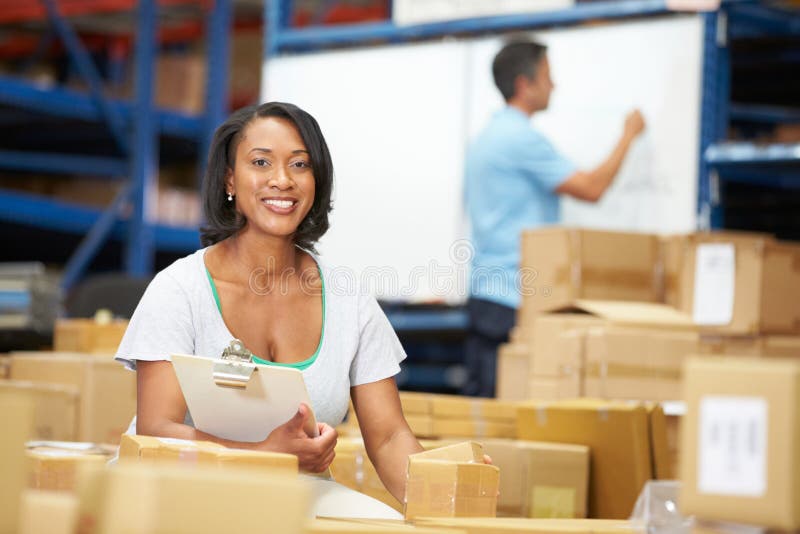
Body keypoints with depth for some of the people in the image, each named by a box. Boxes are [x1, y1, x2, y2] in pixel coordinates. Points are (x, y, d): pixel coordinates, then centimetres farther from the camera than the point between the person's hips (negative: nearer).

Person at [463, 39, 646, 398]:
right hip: (513, 299, -10)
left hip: (484, 295, 10)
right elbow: (591, 188, -12)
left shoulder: (485, 138, 19)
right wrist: (628, 135, 0)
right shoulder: (522, 138, -12)